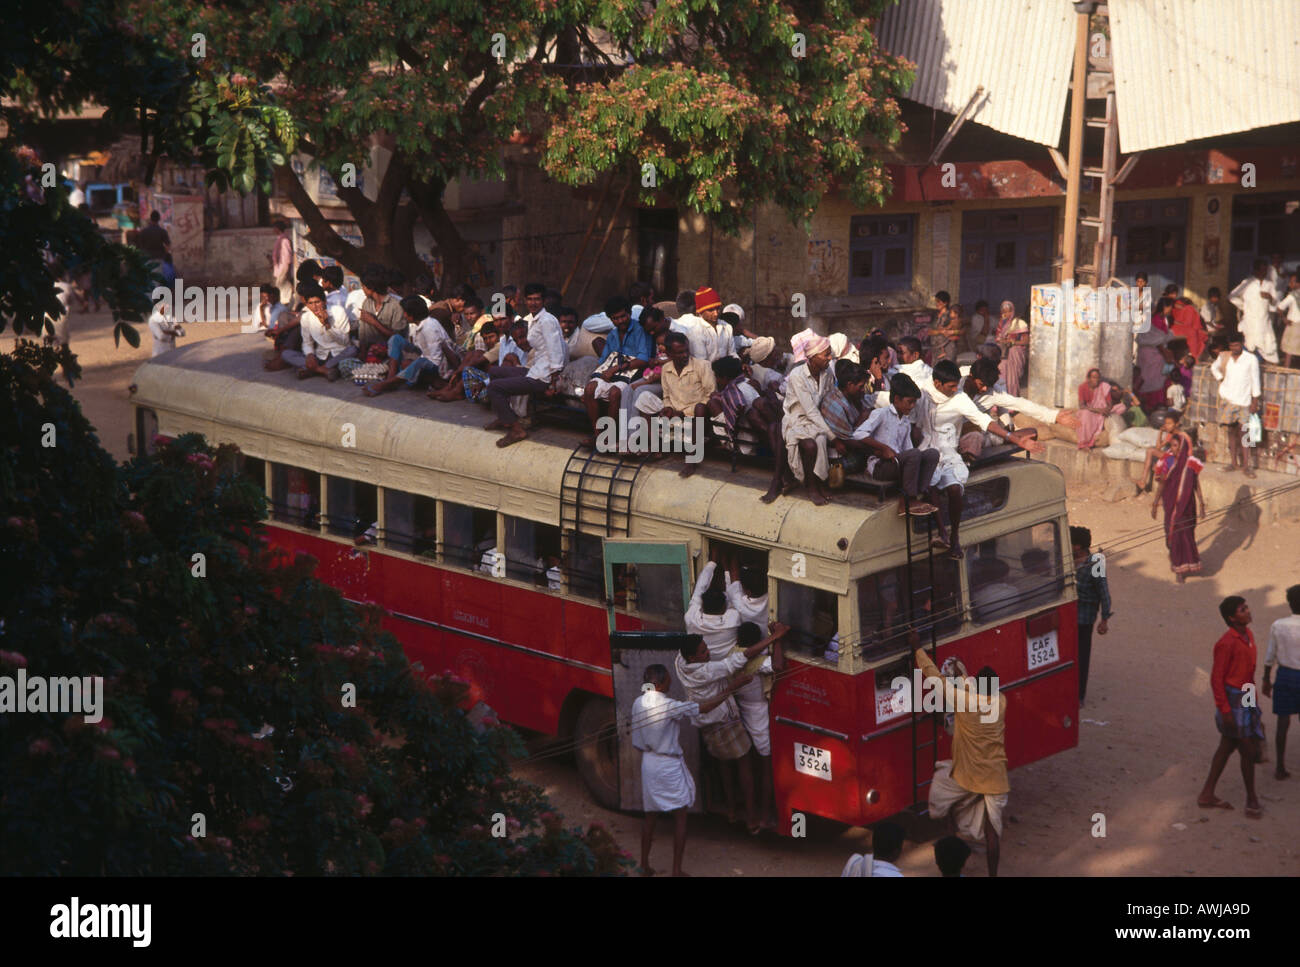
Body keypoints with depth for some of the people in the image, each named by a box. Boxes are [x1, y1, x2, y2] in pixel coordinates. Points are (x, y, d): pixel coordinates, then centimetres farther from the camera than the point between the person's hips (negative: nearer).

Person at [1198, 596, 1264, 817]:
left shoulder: (1247, 634, 6)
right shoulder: (1226, 643, -22)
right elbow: (1217, 678, -19)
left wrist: (1253, 699, 21)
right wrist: (1225, 711, -20)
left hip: (1246, 699, 9)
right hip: (1233, 700, -9)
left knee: (1227, 747, 15)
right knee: (1248, 749, 0)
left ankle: (1207, 795, 24)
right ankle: (1252, 799, 16)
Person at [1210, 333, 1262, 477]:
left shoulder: (1251, 359, -4)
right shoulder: (1224, 357, 4)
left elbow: (1255, 380, -2)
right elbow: (1214, 368, 24)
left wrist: (1255, 402, -3)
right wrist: (1221, 379, 7)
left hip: (1243, 400, -3)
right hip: (1227, 399, 3)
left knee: (1242, 431, -7)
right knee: (1231, 430, 6)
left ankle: (1246, 465, -5)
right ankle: (1234, 463, 10)